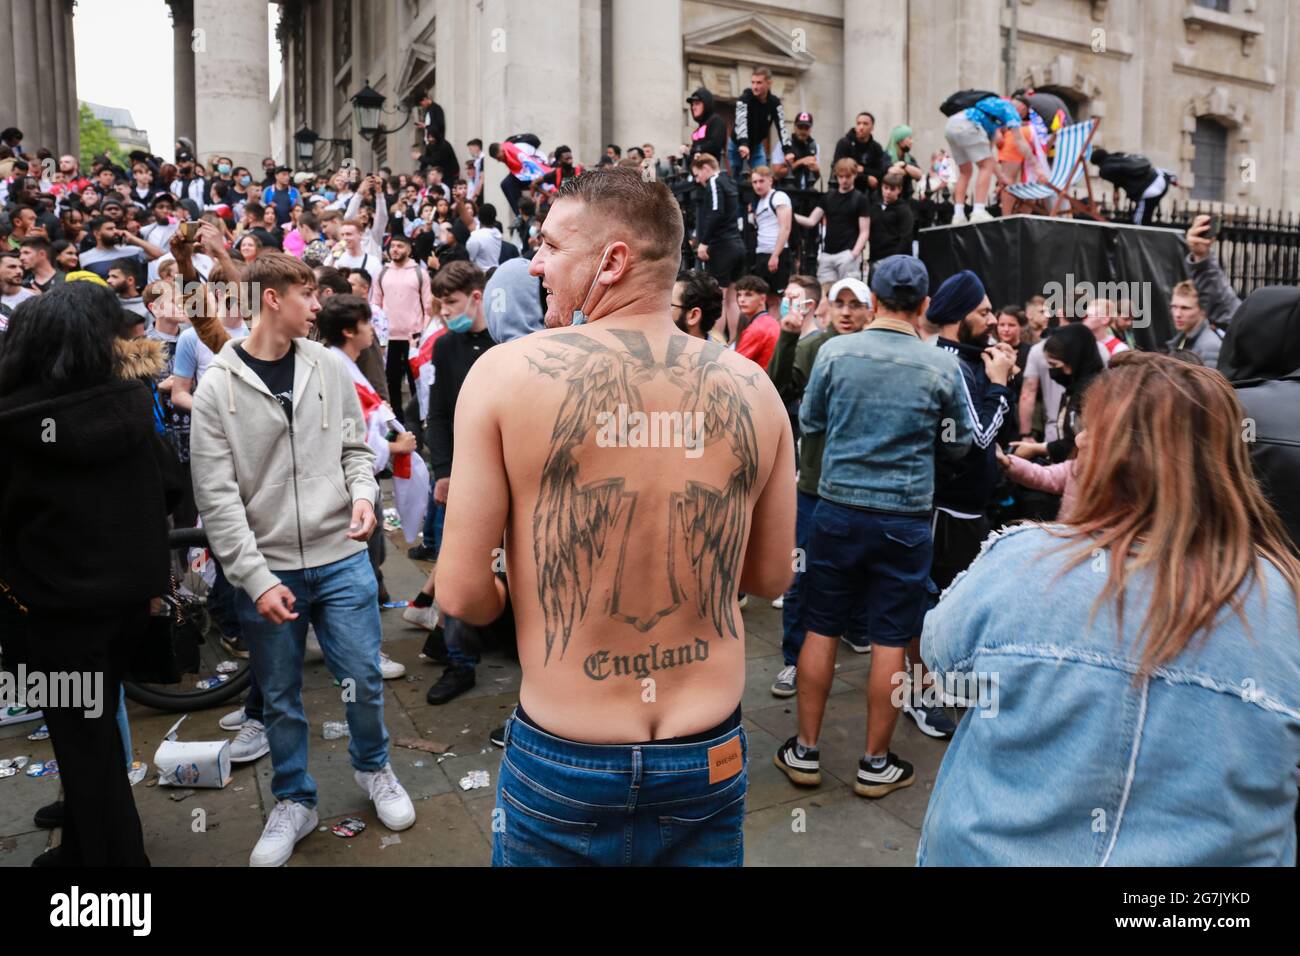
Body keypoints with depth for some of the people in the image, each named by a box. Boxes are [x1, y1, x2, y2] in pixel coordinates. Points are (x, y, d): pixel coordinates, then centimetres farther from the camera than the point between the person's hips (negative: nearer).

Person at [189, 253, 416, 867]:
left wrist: (362, 492, -12)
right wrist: (256, 577, -14)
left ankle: (374, 768, 36)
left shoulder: (328, 367, 1)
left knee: (364, 679, 8)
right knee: (280, 697, 12)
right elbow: (217, 496, -9)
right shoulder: (217, 386, -7)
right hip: (266, 569, -1)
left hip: (341, 558, 2)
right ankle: (294, 802, 34)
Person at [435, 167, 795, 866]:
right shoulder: (751, 388, -7)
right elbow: (771, 576, 4)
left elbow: (462, 594, -12)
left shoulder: (506, 371, -14)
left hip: (559, 765, -1)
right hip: (710, 762, 2)